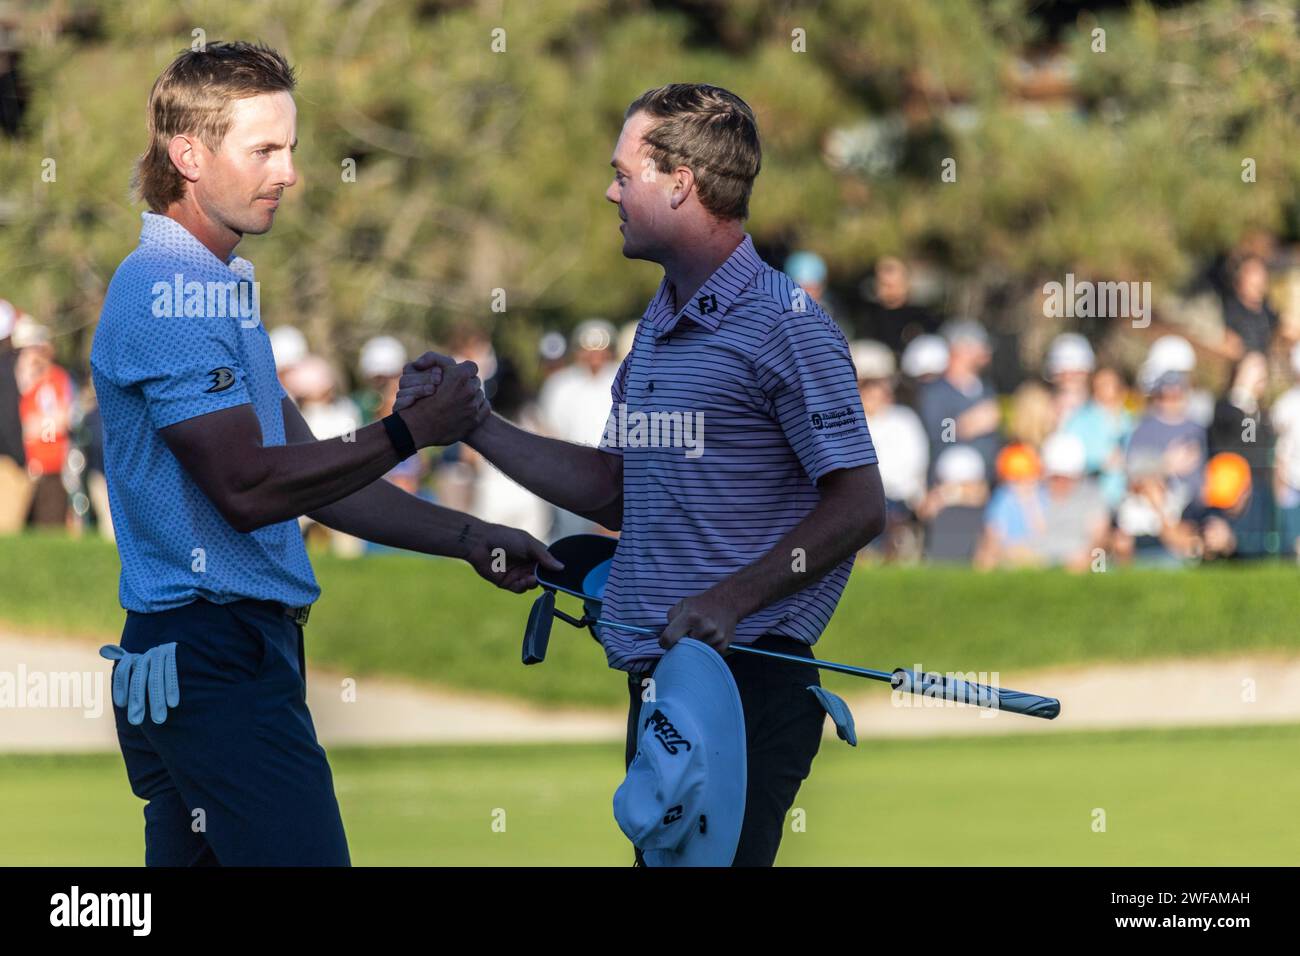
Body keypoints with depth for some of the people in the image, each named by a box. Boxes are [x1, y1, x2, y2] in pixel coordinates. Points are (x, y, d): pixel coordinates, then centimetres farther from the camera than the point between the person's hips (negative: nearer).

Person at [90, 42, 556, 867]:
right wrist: (413, 431, -13)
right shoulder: (166, 292, -12)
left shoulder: (216, 286, 21)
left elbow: (310, 474, 22)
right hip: (216, 656, -10)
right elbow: (247, 488, -19)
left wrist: (468, 539, 15)